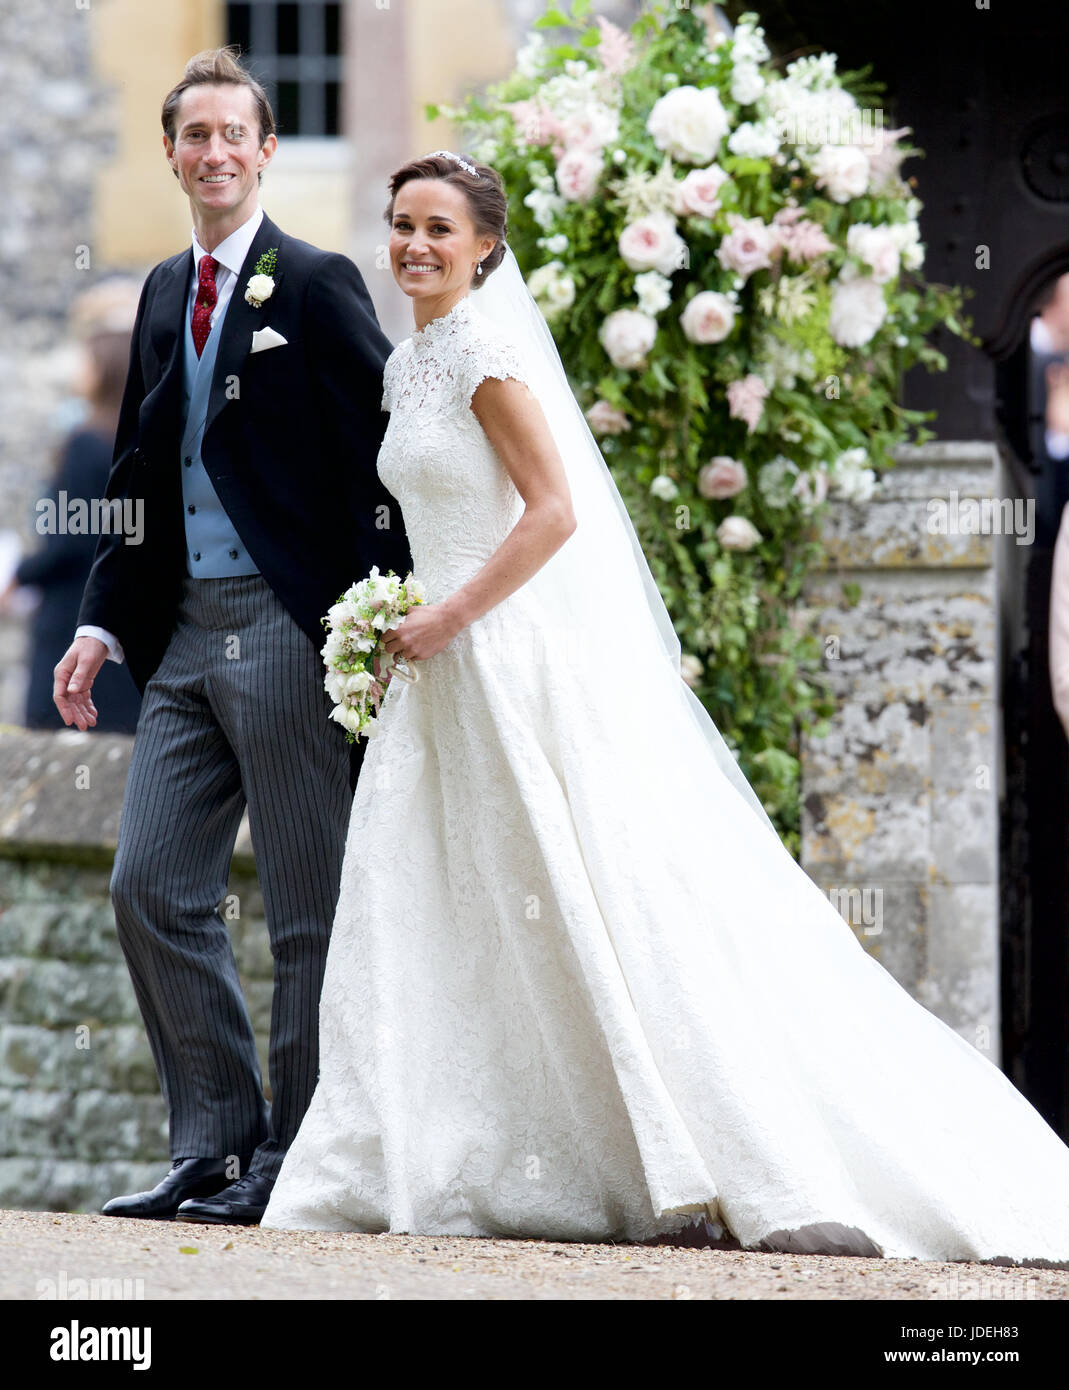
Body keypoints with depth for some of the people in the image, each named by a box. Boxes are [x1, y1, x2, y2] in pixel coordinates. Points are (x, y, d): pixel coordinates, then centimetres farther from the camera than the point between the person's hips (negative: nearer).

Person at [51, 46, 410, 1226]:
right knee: (151, 887, 3)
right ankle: (213, 1146, 11)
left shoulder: (316, 285, -4)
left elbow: (381, 461, -8)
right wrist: (102, 625, 13)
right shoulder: (164, 294, 16)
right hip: (185, 636, 7)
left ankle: (294, 1156, 5)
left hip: (290, 630, -7)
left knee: (308, 909, -1)